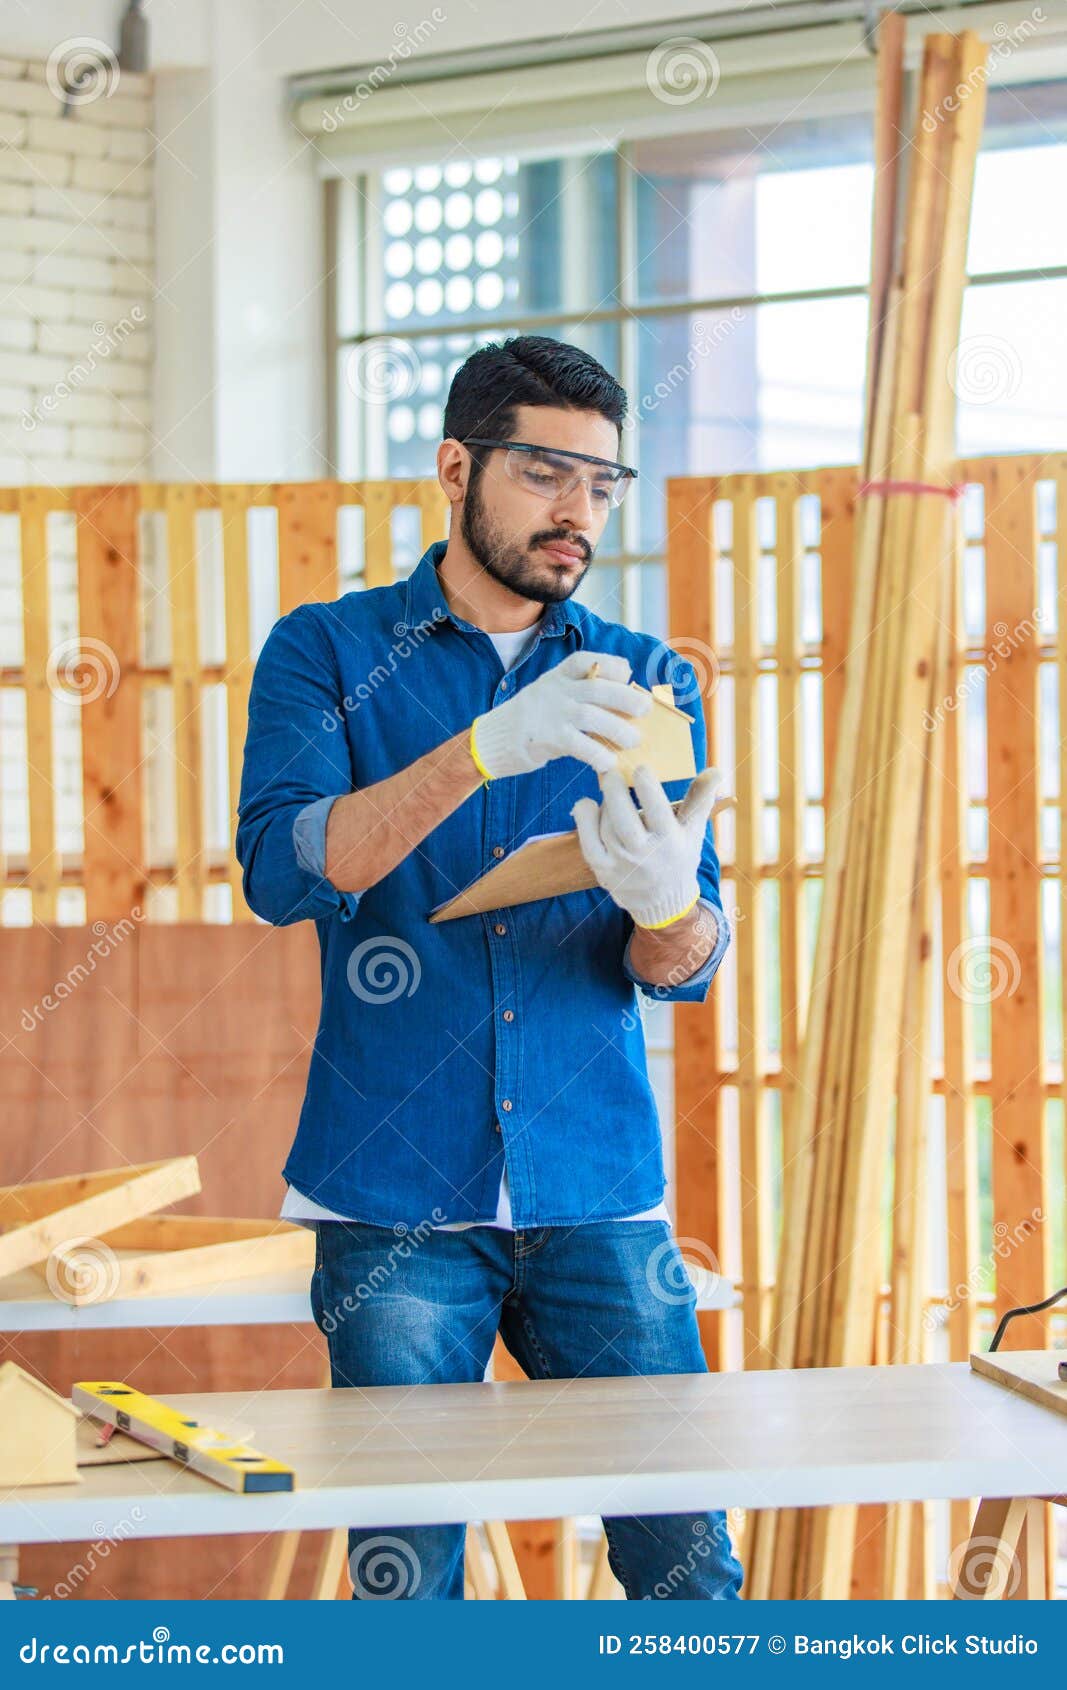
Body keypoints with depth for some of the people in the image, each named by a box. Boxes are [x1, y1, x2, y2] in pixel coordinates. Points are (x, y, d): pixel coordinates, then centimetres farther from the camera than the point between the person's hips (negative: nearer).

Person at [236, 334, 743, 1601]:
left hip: (599, 1191, 2)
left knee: (689, 1563, -2)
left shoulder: (646, 683, 11)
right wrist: (486, 749, -27)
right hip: (396, 1196, -2)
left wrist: (666, 905, -21)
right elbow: (282, 871, -14)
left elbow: (685, 967, 4)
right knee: (406, 1579, -1)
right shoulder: (327, 652, 3)